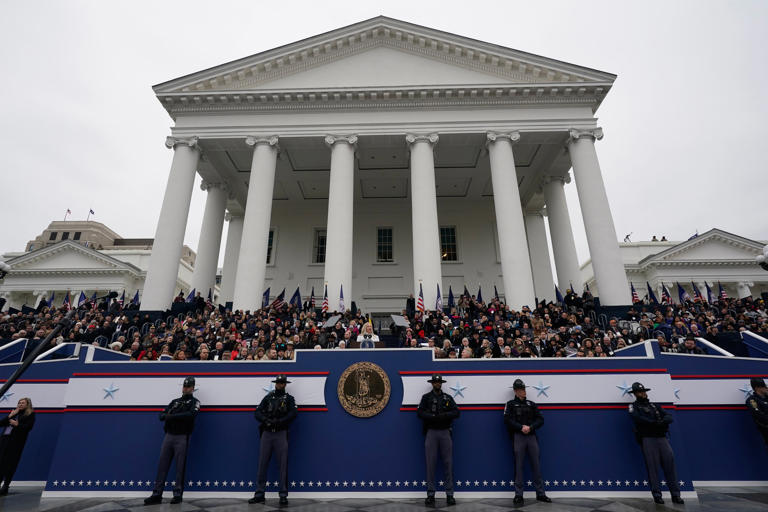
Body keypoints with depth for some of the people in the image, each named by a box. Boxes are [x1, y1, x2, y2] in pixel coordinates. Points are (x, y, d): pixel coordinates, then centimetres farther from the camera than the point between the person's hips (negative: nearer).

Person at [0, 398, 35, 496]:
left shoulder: (30, 414, 7)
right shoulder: (12, 412, 21)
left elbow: (29, 426, -6)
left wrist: (17, 425, -16)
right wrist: (10, 416, 1)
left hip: (16, 440, -4)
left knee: (11, 463, -3)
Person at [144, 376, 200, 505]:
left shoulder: (194, 402, 1)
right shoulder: (174, 401, 17)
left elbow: (191, 414, -19)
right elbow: (161, 416, 11)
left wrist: (172, 416, -16)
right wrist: (166, 415, -13)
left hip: (182, 437, -5)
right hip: (168, 435, 5)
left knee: (180, 467, 0)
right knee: (162, 465, 4)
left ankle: (178, 494, 9)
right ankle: (157, 494, 12)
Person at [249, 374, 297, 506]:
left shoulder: (289, 399, 6)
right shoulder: (268, 398, 12)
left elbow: (293, 414, -8)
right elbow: (257, 413, 3)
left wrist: (278, 421, -19)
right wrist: (266, 420, -16)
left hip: (281, 434, -2)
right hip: (266, 433, 2)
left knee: (283, 464, -1)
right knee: (262, 464, 4)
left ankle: (283, 495, 7)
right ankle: (259, 494, 15)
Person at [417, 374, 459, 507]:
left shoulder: (448, 398, 10)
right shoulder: (426, 397, 5)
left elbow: (456, 412, -1)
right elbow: (420, 413, -8)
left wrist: (445, 415, -17)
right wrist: (434, 416, -19)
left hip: (445, 432, 2)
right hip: (431, 432, -2)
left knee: (448, 463, 3)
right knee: (430, 463, 1)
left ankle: (449, 494, 12)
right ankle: (430, 495, 10)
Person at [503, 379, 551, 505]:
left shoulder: (531, 404, 13)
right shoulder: (510, 404, 4)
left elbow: (540, 420, 5)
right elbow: (507, 420, -6)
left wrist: (530, 427, -11)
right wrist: (521, 427, -17)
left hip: (532, 437, 3)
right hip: (518, 437, -3)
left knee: (536, 465, 6)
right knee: (518, 465, 1)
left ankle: (540, 493, 16)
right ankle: (518, 495, 8)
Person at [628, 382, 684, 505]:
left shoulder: (655, 406, 22)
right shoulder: (634, 406, 7)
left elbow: (669, 416, 8)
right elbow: (636, 417, -12)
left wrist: (663, 421, -14)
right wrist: (653, 423, -20)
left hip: (662, 438, 4)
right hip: (647, 438, -4)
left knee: (670, 463, -4)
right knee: (653, 466, -5)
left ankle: (675, 494, 2)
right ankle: (657, 495, 0)